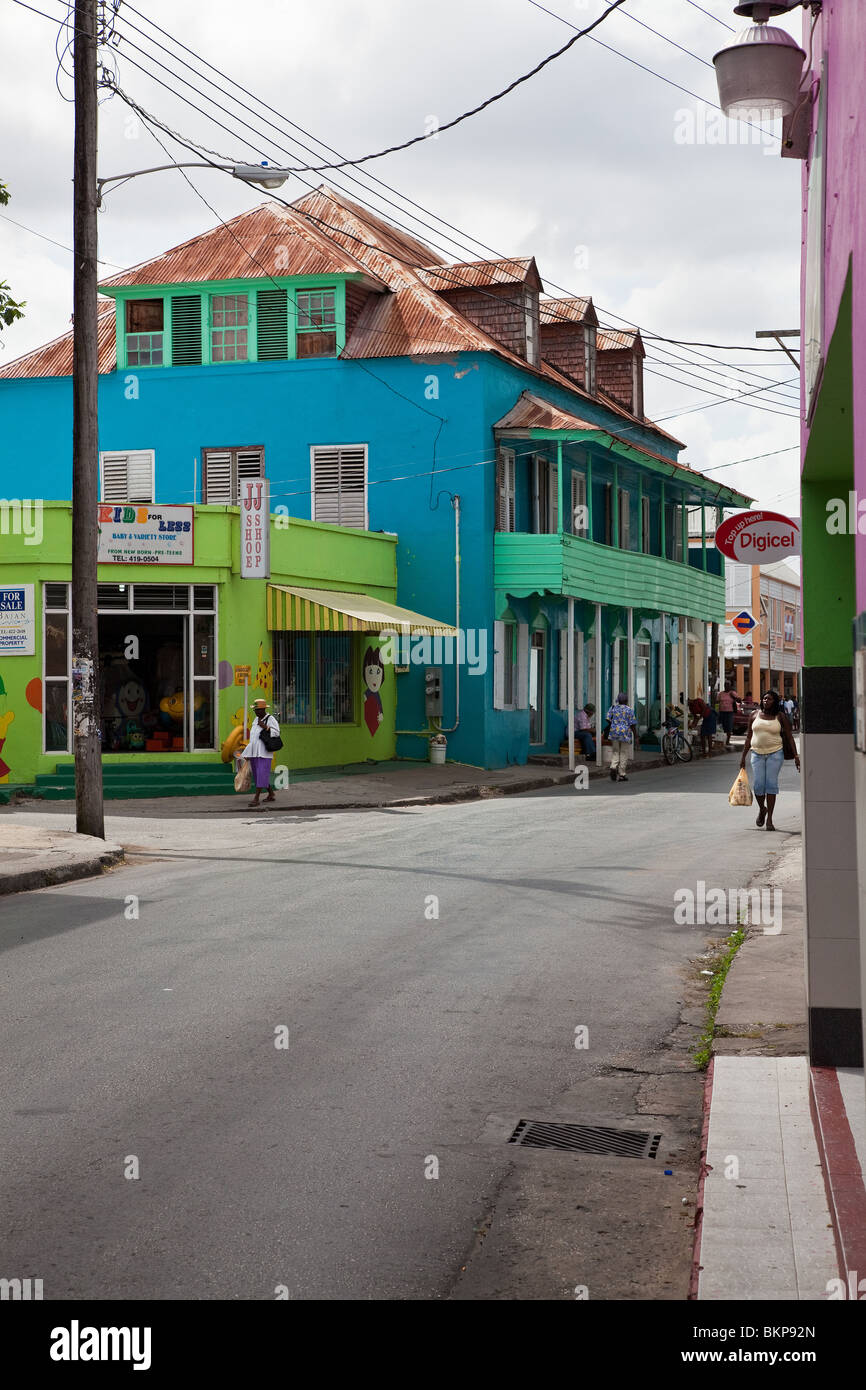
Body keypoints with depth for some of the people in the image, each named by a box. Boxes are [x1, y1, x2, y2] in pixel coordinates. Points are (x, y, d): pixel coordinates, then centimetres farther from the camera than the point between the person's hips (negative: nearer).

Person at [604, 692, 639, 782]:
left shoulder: (613, 708, 5)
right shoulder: (629, 710, -4)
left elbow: (609, 721, 2)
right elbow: (633, 725, -6)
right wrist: (636, 737, -1)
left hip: (614, 732, 3)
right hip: (625, 734, -3)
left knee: (615, 752, 13)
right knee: (624, 754, 5)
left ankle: (613, 767, -13)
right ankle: (621, 775, 6)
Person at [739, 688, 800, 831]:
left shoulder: (780, 716, 1)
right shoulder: (755, 715, 7)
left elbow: (789, 736, 0)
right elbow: (749, 737, 11)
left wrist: (796, 756, -8)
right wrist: (743, 757, 9)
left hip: (775, 754, -2)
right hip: (757, 754, 2)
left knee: (771, 784, -6)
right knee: (758, 785, -4)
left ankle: (769, 819, -1)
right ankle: (762, 809, 25)